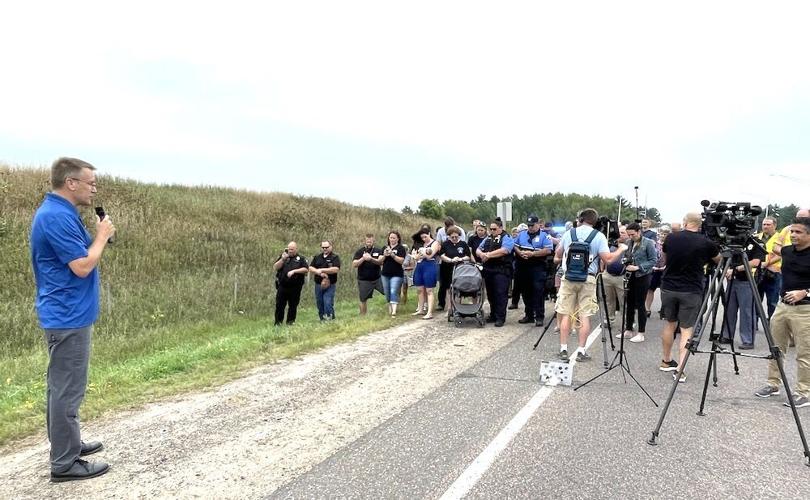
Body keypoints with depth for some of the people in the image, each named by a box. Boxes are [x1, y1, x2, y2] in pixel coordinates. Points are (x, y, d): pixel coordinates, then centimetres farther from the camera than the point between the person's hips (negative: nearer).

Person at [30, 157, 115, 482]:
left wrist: (98, 237, 8)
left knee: (62, 387, 19)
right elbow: (82, 266, -21)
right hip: (68, 317, -11)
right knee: (67, 390, -2)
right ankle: (64, 463, 8)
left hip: (66, 315, 11)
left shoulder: (60, 213, 11)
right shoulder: (57, 216, -21)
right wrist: (102, 236, -11)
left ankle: (66, 444, 32)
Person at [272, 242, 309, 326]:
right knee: (279, 305, 1)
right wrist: (283, 259, -13)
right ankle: (278, 323, 9)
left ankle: (290, 323, 16)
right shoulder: (283, 257, 11)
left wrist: (294, 271, -17)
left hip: (295, 287, -1)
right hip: (282, 286, 1)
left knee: (293, 306, 6)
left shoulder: (301, 259, 5)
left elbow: (306, 269, -8)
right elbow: (275, 267, 1)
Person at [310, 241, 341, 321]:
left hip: (330, 285, -5)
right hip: (318, 284, 5)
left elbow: (336, 269, -16)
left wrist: (322, 270, -14)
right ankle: (322, 319, 20)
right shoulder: (317, 257, 13)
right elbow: (310, 268, 5)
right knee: (320, 304, 10)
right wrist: (320, 273, -12)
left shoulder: (335, 257, -2)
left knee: (328, 304, -13)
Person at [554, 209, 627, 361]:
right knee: (585, 315, 3)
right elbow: (608, 259, -7)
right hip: (588, 279, -2)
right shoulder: (599, 236, -2)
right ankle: (581, 351, 4)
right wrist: (621, 249, 9)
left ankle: (563, 349, 6)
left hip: (568, 278, 2)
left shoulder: (568, 233, 7)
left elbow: (557, 255, 17)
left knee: (566, 314, 5)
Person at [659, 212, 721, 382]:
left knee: (669, 324, 17)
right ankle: (680, 368, -6)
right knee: (687, 329, 2)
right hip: (691, 291, -2)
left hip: (668, 288, 3)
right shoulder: (706, 243, -9)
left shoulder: (671, 238, -3)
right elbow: (719, 260, 10)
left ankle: (666, 361, 29)